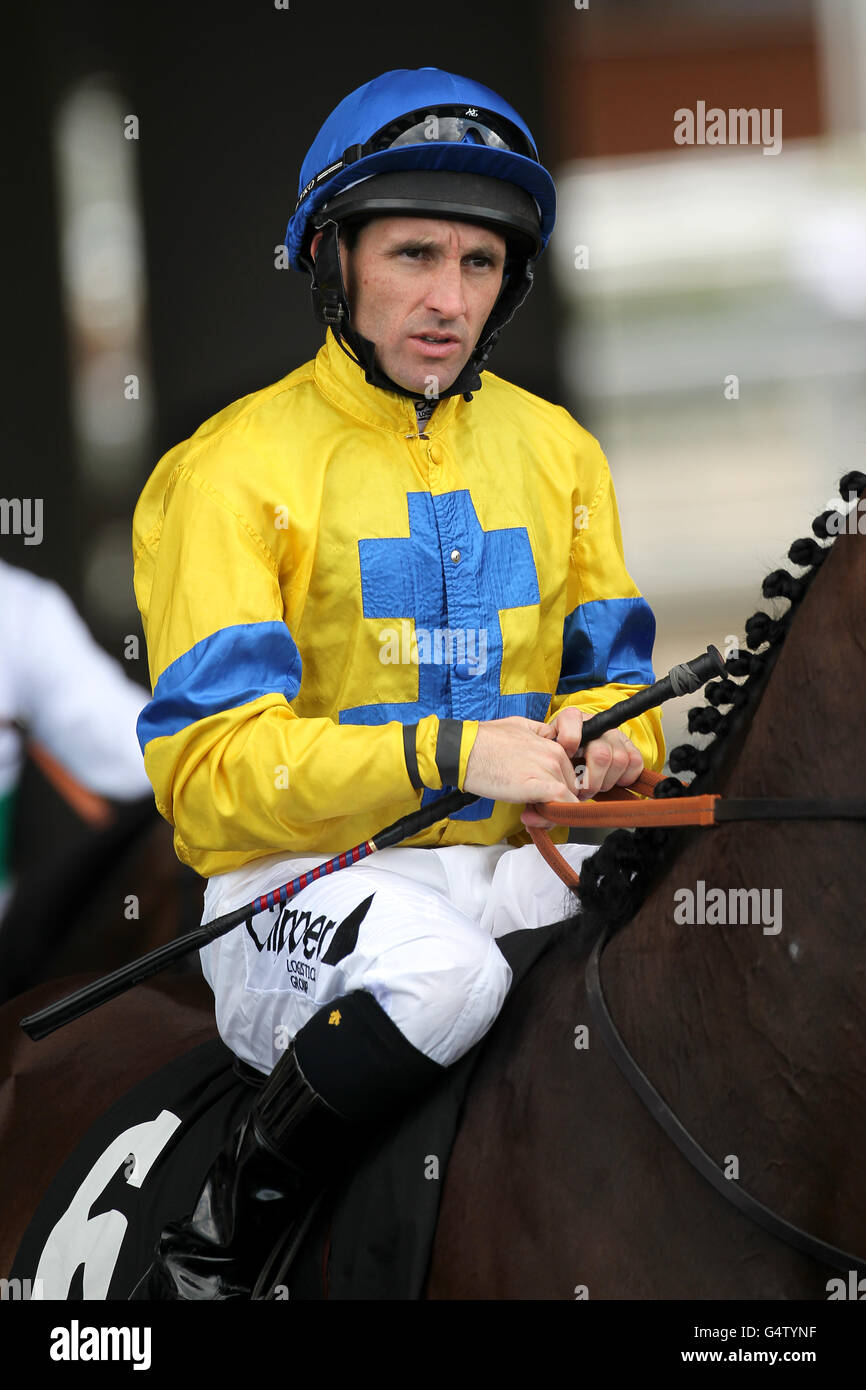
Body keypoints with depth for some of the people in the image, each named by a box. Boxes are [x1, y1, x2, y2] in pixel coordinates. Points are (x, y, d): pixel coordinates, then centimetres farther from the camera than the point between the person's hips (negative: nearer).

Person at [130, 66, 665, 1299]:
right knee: (440, 972, -37)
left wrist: (602, 737, -9)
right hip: (300, 885, -5)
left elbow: (616, 679, 17)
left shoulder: (556, 452, 14)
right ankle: (213, 1246, -15)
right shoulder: (233, 471, -3)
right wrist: (448, 753, -22)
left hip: (517, 871, 5)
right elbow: (210, 771, -11)